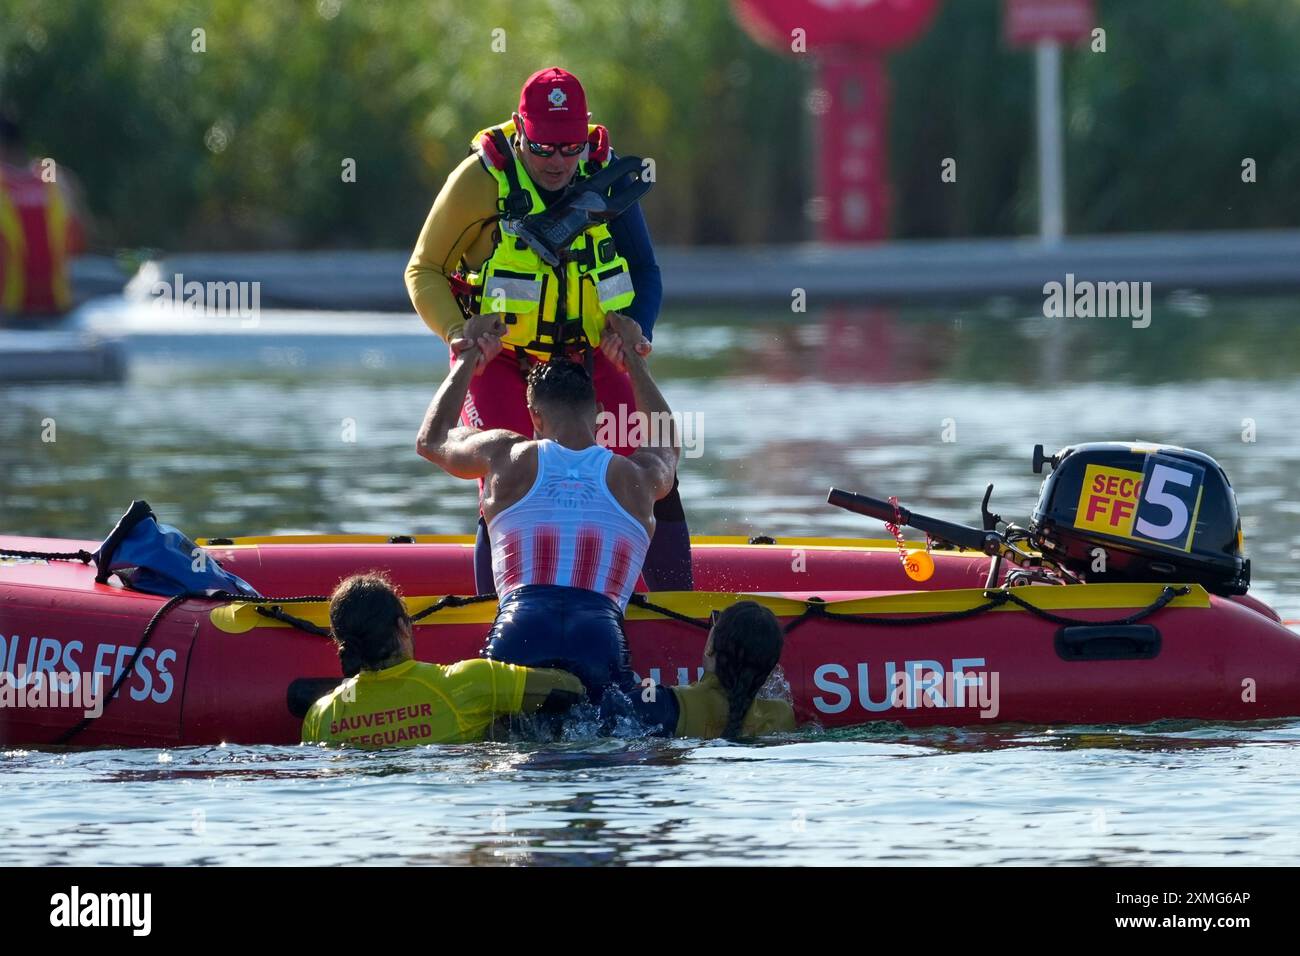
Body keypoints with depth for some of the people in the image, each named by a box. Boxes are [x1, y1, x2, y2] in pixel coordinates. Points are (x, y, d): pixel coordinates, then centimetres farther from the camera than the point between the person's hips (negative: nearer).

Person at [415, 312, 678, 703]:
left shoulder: (507, 457, 17)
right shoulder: (635, 478, 20)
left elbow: (431, 440, 41)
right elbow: (667, 443, 49)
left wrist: (468, 360, 53)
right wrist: (633, 360, 59)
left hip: (518, 631, 0)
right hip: (600, 637, 0)